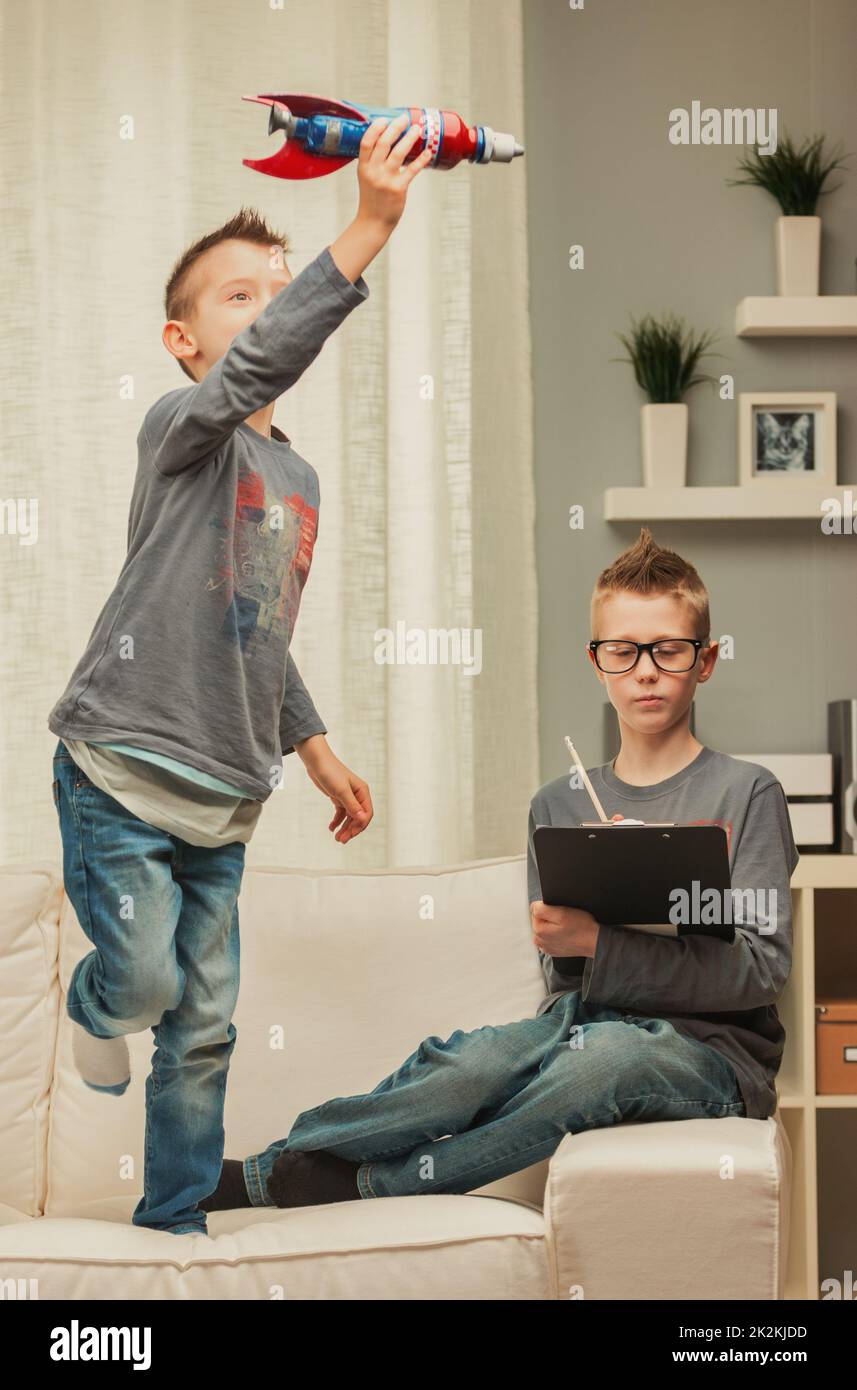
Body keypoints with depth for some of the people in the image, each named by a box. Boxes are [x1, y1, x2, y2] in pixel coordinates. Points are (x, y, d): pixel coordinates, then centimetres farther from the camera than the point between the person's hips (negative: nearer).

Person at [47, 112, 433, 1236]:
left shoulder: (298, 479, 13)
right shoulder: (182, 429, -11)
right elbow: (260, 365, -33)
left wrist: (315, 749, 20)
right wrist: (368, 229, -43)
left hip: (224, 795, 7)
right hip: (121, 771, -7)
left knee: (205, 1022, 9)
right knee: (145, 981, -7)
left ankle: (176, 1219, 22)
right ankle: (93, 1012, 30)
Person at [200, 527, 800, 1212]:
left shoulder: (748, 793, 2)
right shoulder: (558, 804, 14)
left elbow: (762, 967, -9)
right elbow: (561, 973, 11)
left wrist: (598, 942, -19)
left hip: (711, 1052, -2)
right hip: (580, 1024, 3)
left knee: (611, 1052, -38)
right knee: (478, 1061, -33)